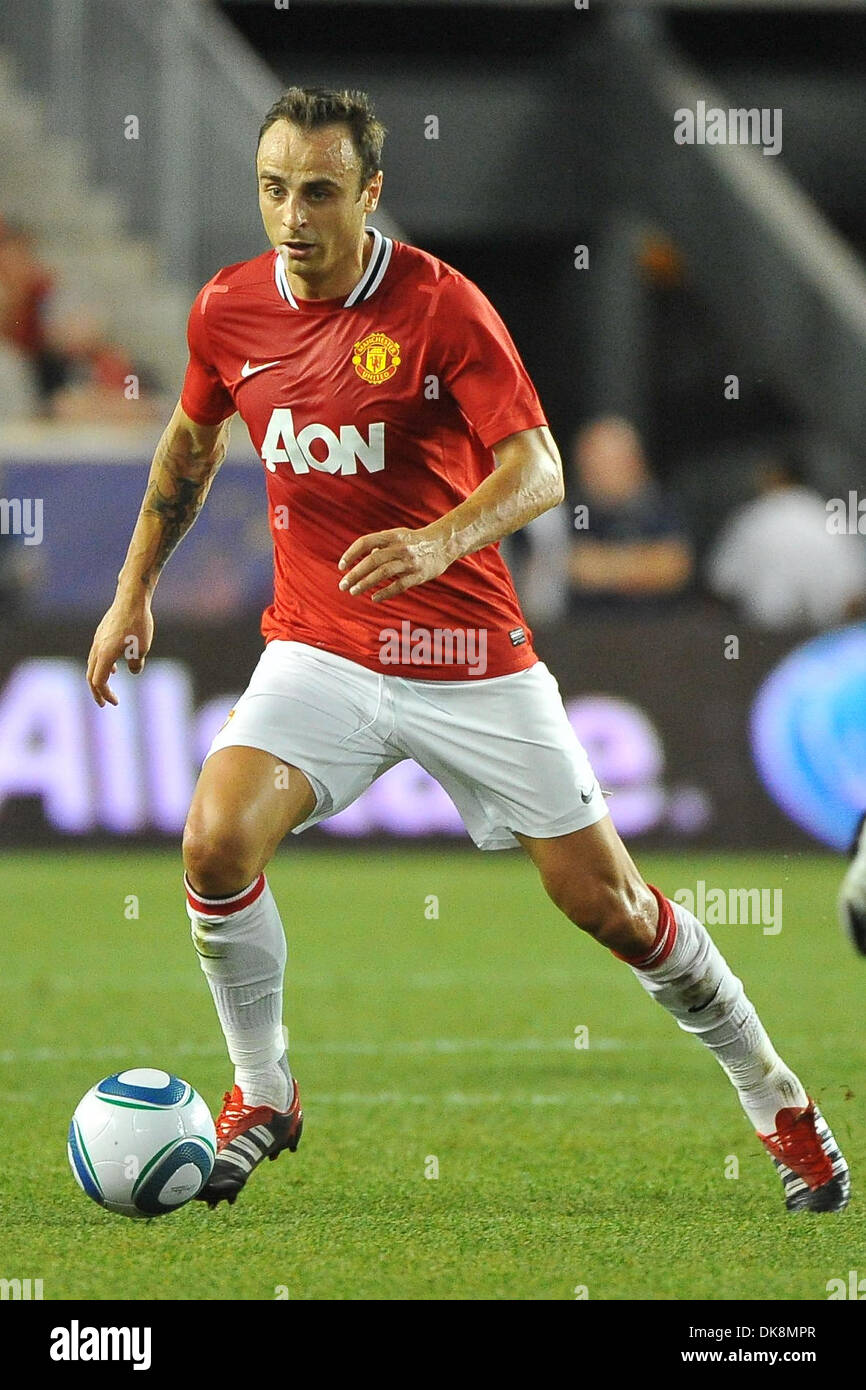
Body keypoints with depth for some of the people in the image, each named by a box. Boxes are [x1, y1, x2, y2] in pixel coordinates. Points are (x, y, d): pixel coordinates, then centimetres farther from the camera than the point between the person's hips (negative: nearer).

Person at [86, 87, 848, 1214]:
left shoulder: (439, 304, -15)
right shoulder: (228, 311, -1)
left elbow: (537, 469, -22)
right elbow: (193, 441, 20)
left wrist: (440, 540, -41)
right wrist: (135, 591, 19)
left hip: (469, 656, -3)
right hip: (316, 651, 3)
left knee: (603, 900, 0)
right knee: (217, 843, -22)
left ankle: (778, 1101, 20)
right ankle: (262, 1096, 0)